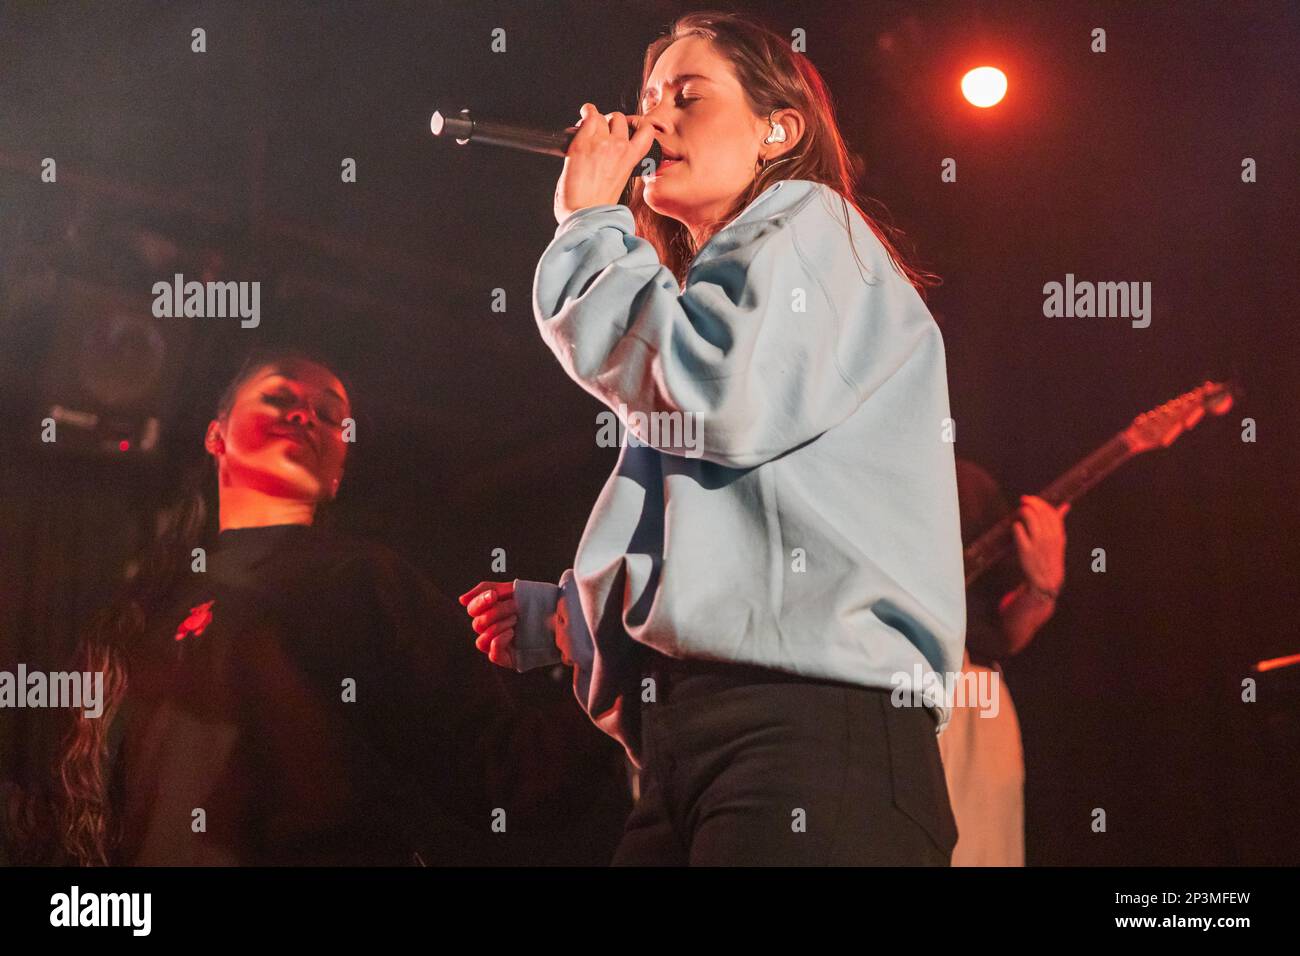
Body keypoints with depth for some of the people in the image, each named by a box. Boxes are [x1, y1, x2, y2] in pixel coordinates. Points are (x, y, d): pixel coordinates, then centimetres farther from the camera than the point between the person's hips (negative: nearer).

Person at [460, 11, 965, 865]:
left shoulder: (813, 229, 4)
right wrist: (557, 615, 19)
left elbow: (721, 398, -17)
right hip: (687, 737, 8)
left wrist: (589, 223, -3)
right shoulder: (701, 294, 28)